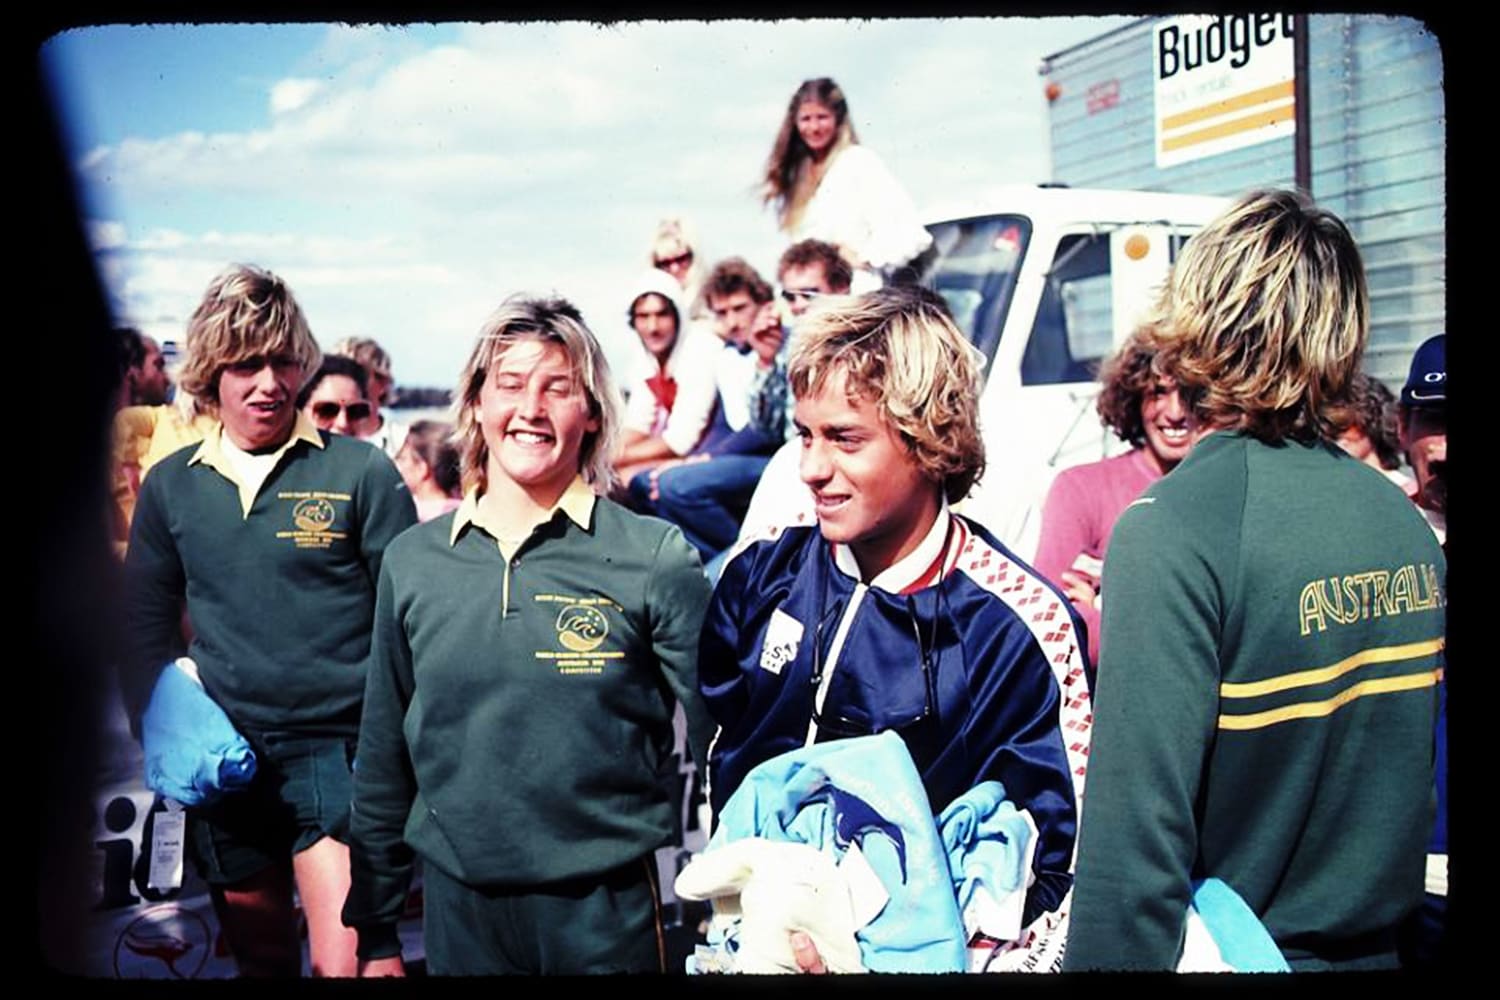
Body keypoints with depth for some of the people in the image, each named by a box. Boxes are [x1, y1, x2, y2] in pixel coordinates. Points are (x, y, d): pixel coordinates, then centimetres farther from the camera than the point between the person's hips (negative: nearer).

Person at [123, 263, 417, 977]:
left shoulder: (361, 472, -5)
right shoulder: (169, 485, 5)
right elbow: (145, 626, 14)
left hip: (338, 750, -4)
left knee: (343, 963, -12)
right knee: (260, 957, 19)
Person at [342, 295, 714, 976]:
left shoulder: (657, 558, -8)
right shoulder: (413, 561, 2)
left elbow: (717, 748, -5)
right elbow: (384, 760, 8)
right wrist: (375, 932, 10)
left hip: (608, 907, -3)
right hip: (456, 903, 3)